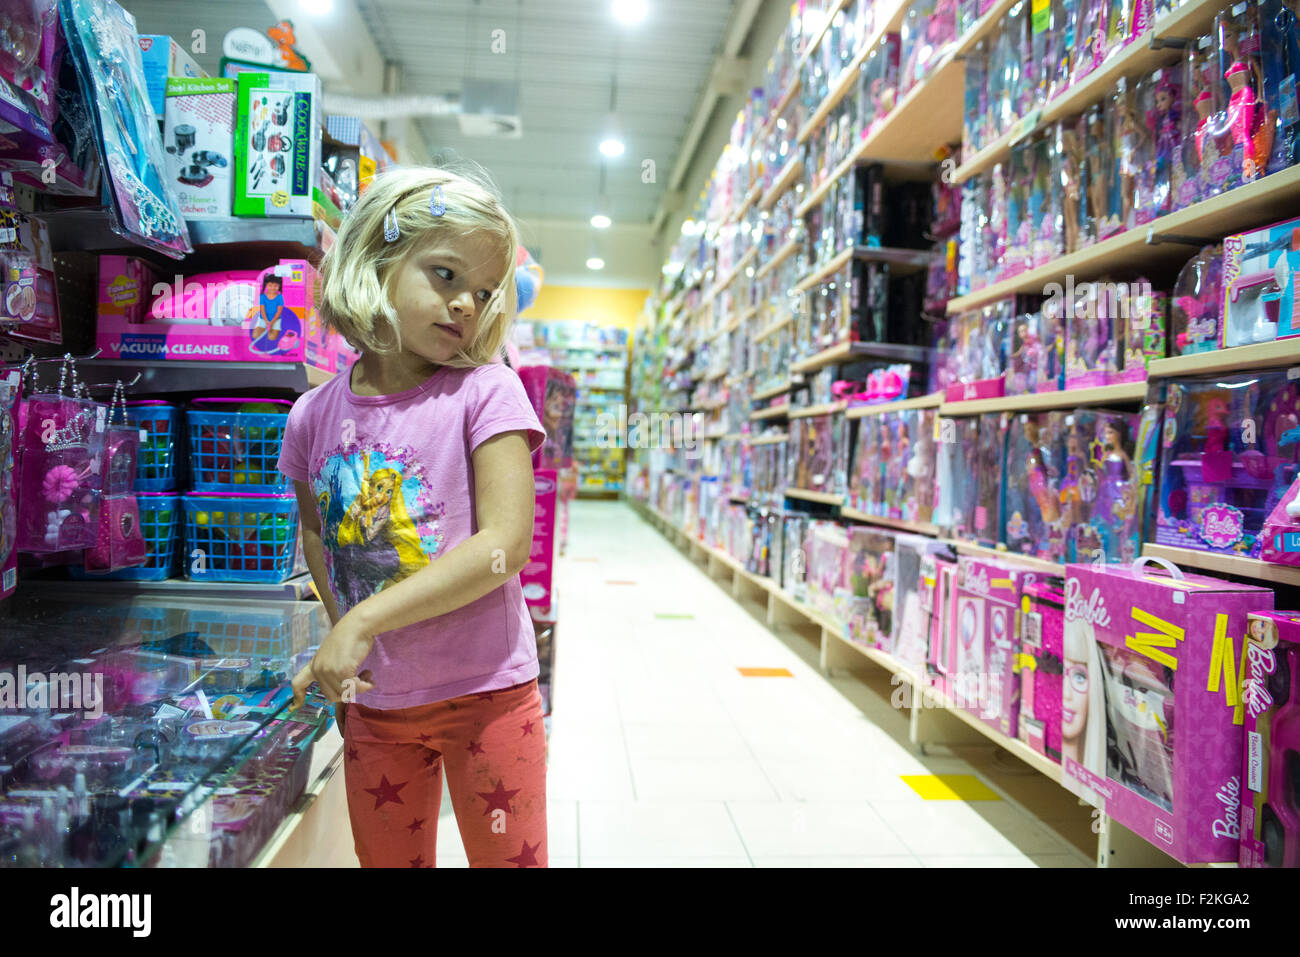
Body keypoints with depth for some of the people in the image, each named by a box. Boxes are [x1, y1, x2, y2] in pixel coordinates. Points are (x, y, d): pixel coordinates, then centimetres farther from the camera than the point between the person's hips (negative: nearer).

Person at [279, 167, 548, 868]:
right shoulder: (313, 416, -1)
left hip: (486, 692, -4)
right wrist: (340, 638, 4)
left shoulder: (485, 393, -13)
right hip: (374, 703, 4)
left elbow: (506, 543, -21)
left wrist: (362, 621, -23)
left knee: (509, 859, 10)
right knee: (385, 860, 21)